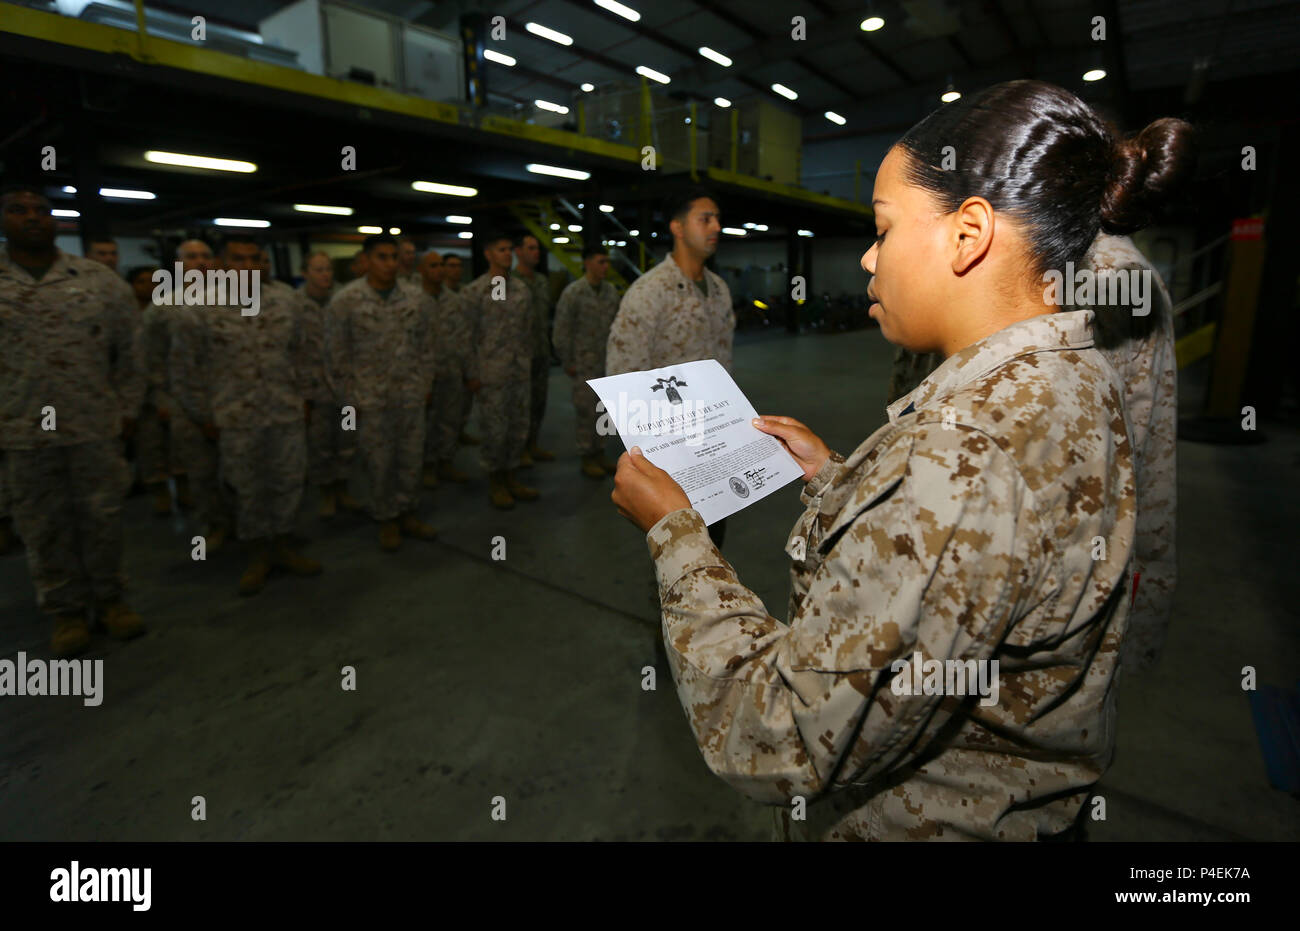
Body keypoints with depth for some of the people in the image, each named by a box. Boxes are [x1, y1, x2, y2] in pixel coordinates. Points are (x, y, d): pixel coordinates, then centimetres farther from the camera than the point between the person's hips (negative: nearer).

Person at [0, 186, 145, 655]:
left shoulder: (99, 280, 4)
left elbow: (128, 350, 6)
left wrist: (127, 407, 2)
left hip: (96, 426, 0)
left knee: (102, 516, 8)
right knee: (44, 526, 9)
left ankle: (110, 599, 24)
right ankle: (66, 609, 24)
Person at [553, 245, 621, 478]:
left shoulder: (611, 291, 6)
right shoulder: (573, 292, -10)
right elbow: (562, 330, -8)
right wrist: (567, 362, -7)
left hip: (607, 361, 5)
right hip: (584, 362, -5)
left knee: (601, 408, 11)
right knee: (585, 409, 1)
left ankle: (600, 454, 22)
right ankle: (586, 458, 13)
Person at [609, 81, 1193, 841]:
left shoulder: (966, 456, -35)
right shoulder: (1074, 378, -4)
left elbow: (785, 749, -30)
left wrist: (673, 530, -22)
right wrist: (834, 478, 3)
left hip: (919, 823, -7)